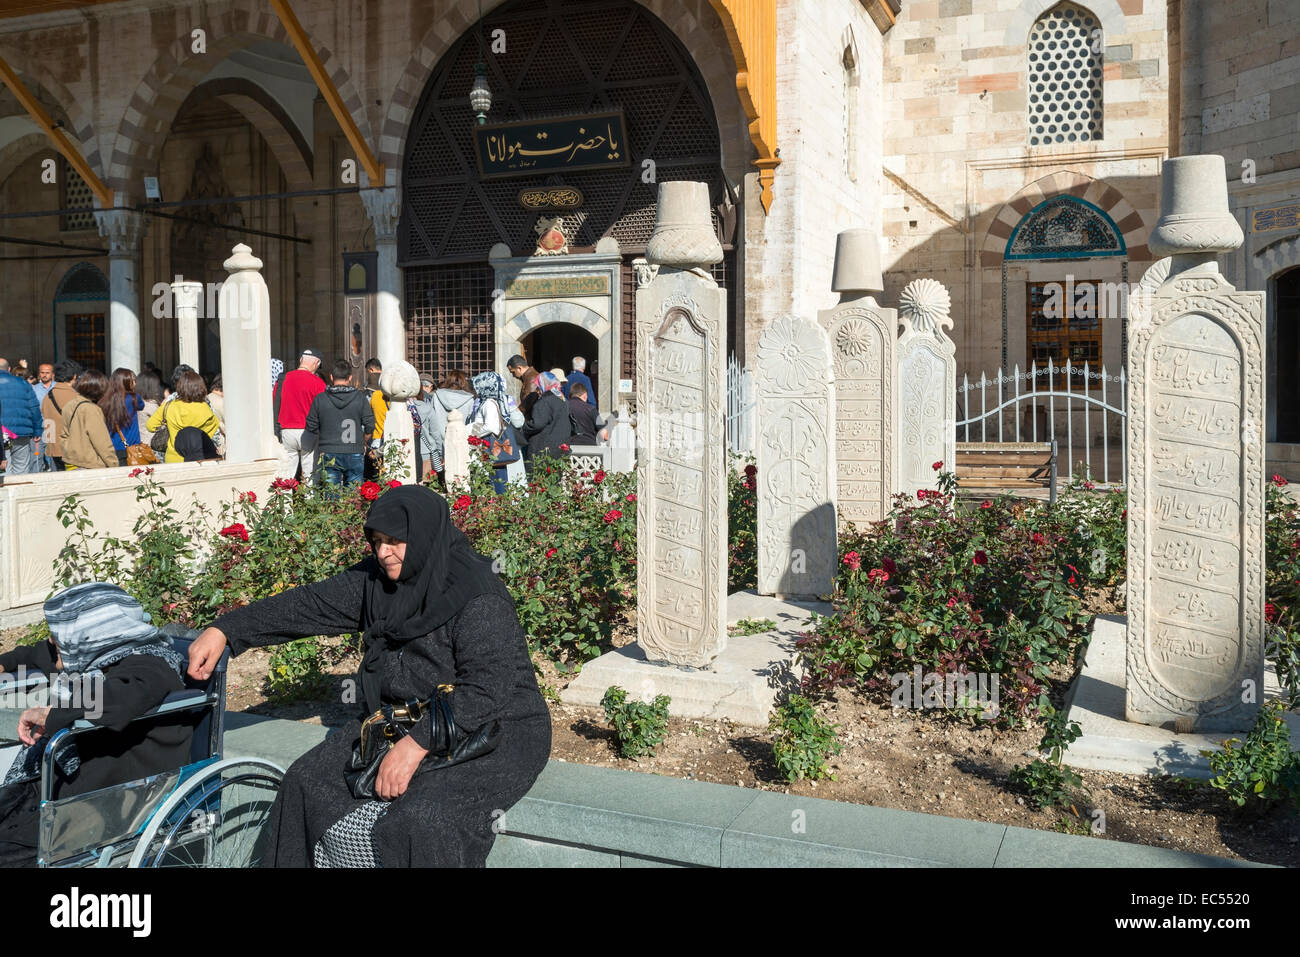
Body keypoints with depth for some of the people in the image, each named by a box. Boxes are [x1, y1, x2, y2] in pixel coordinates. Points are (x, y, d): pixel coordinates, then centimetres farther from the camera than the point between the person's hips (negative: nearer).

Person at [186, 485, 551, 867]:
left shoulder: (480, 599, -22)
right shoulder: (375, 579, 1)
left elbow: (487, 689, -28)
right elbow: (307, 606, 1)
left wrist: (418, 743, -31)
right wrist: (224, 631, -7)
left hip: (491, 730, -8)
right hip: (402, 719, 8)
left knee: (422, 820, -30)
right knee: (307, 782, 0)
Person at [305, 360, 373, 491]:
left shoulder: (320, 399, -1)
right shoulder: (360, 398, -3)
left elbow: (311, 428, 3)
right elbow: (369, 426, -1)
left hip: (329, 454, 0)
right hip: (354, 454, 0)